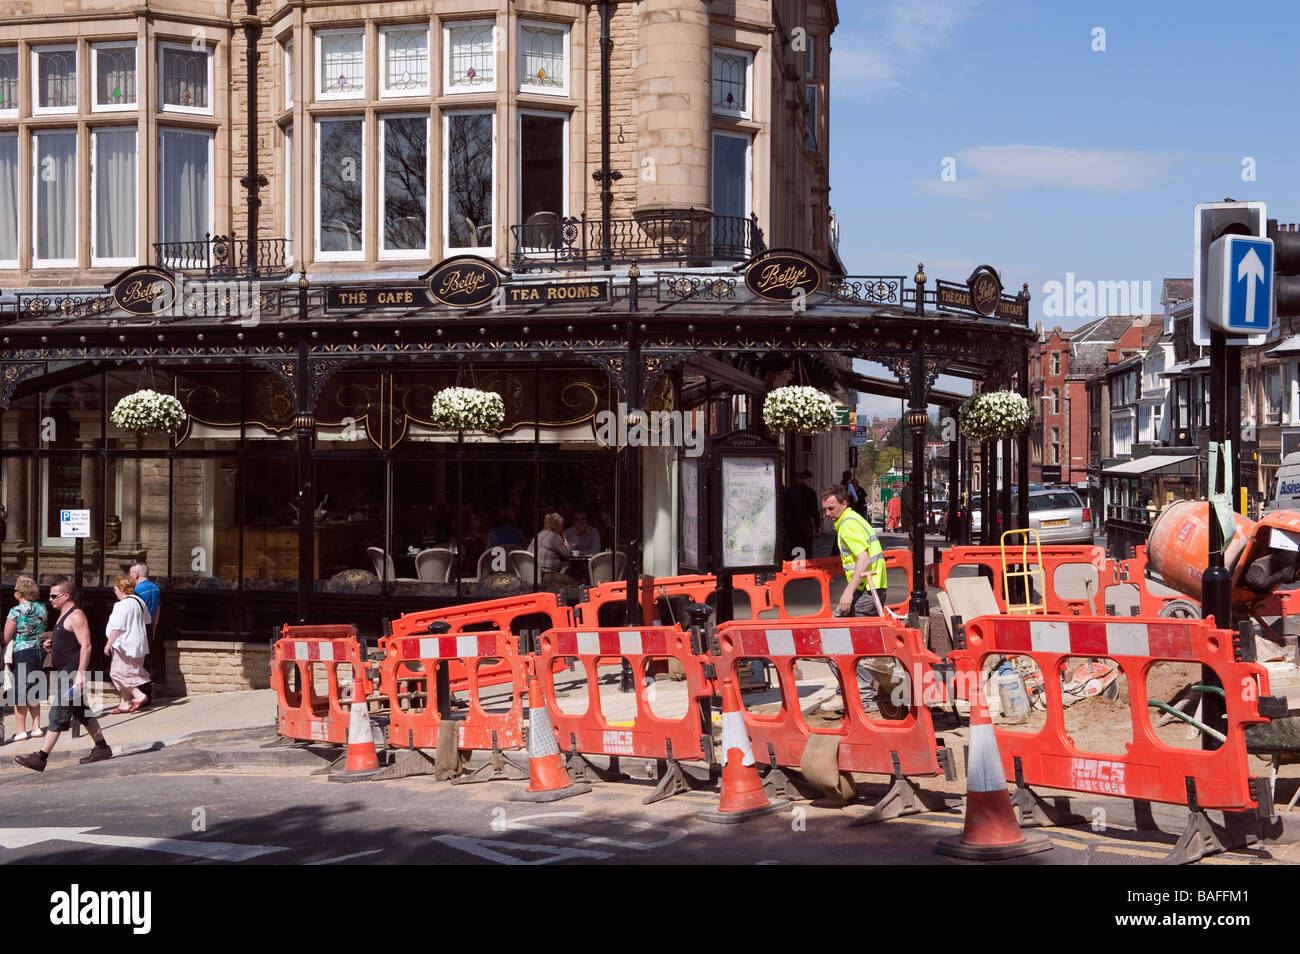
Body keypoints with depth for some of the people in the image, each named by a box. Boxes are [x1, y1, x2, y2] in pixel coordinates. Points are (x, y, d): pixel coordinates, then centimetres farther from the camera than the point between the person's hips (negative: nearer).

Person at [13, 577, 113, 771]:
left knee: (58, 715, -10)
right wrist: (52, 644, 10)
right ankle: (102, 748, 22)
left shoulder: (75, 616, -15)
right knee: (82, 713, 15)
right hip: (65, 674, 11)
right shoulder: (64, 615, 18)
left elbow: (86, 645, -22)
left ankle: (40, 758, -10)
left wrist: (80, 673, -26)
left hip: (72, 674, -11)